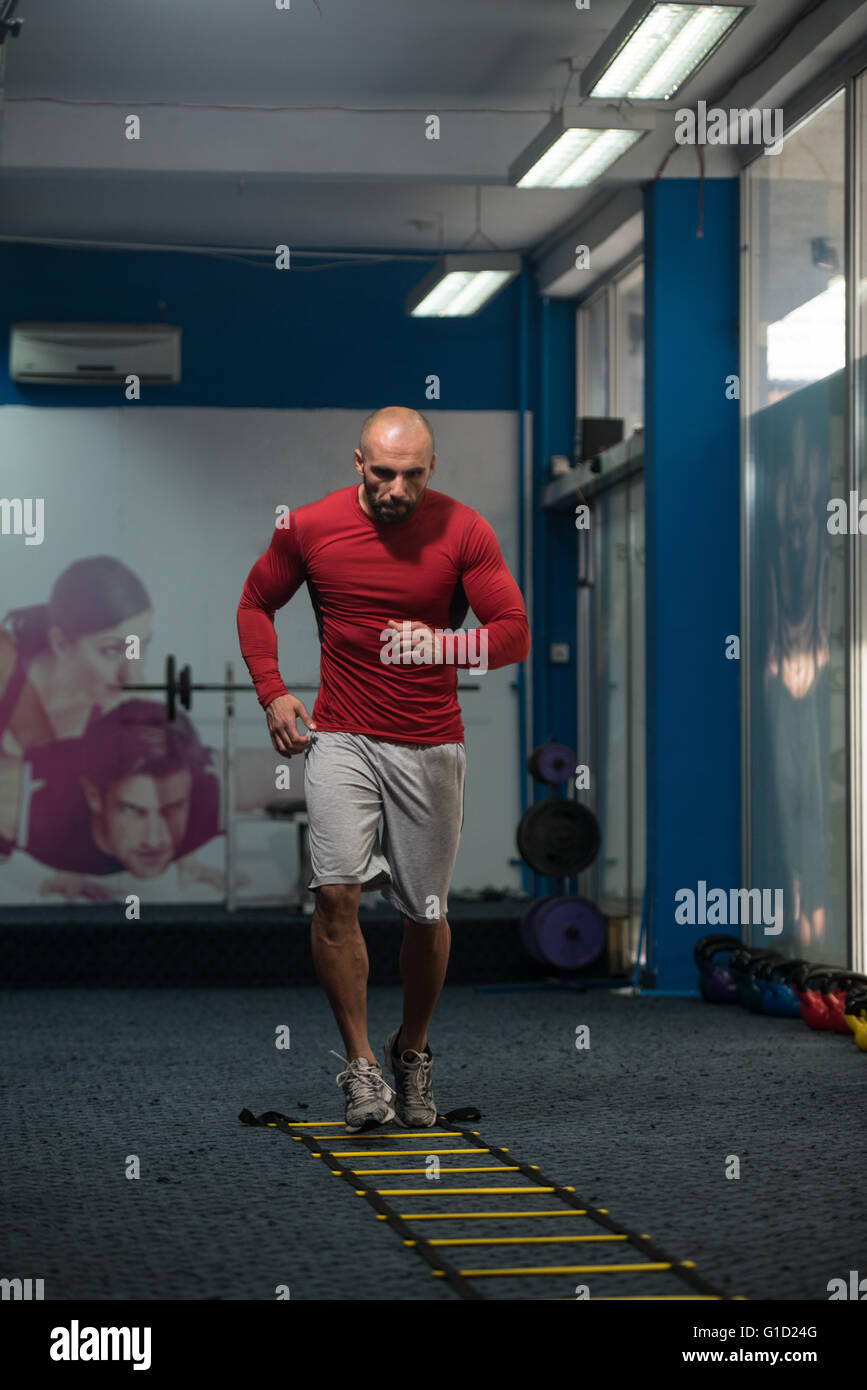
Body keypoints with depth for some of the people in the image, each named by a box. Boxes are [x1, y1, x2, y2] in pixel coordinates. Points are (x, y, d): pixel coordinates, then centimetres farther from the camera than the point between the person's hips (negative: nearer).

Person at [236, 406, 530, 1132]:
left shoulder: (464, 532, -5)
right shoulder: (309, 527, -2)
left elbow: (515, 633, -6)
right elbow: (256, 604, 14)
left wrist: (441, 645, -23)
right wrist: (272, 692, 2)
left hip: (431, 745, 0)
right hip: (340, 737, 0)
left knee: (426, 912, 6)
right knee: (337, 891, -18)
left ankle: (413, 1051, 31)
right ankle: (360, 1066, -10)